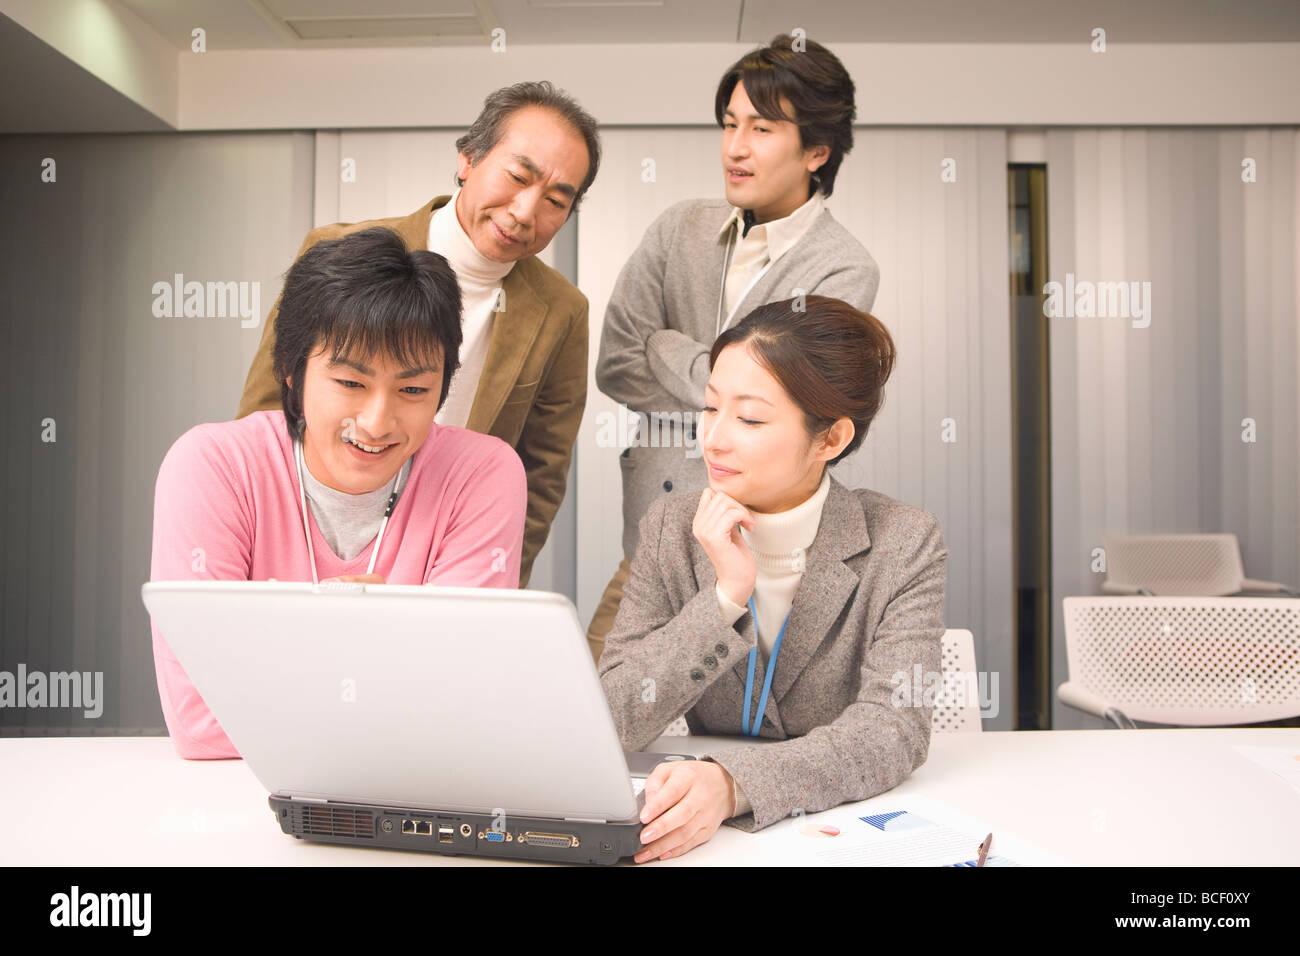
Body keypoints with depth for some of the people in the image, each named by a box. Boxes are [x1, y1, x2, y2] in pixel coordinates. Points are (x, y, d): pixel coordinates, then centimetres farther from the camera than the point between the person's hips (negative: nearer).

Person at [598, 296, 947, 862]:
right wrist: (726, 597, -19)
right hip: (711, 836, 1)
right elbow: (613, 721, -8)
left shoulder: (904, 545, -7)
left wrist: (733, 784, -33)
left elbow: (894, 726, -19)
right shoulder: (671, 527, -2)